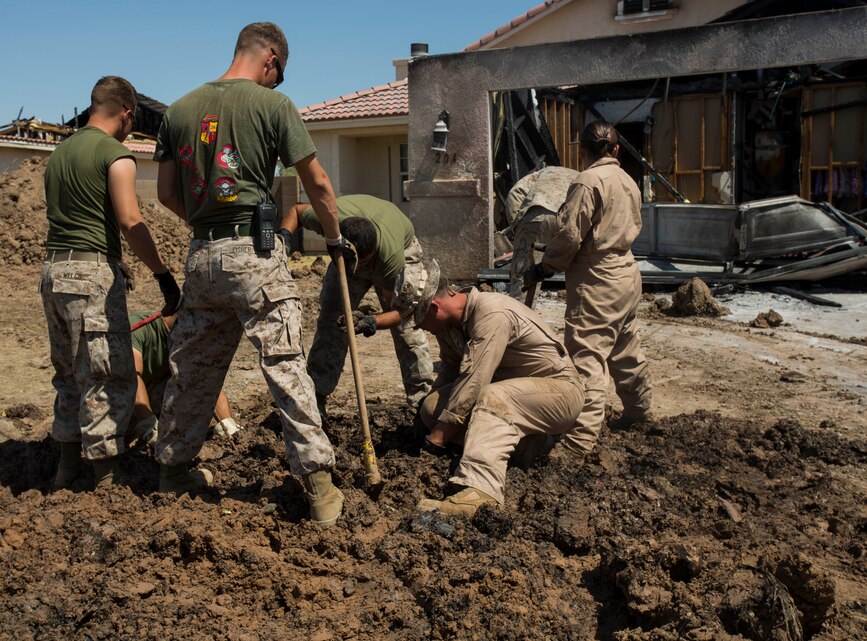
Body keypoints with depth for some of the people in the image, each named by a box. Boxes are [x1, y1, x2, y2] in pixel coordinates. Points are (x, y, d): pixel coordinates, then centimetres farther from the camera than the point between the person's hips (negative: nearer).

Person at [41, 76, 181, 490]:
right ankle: (107, 478, 2)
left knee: (69, 375, 16)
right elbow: (130, 222, -17)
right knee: (109, 379, -2)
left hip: (52, 270, 8)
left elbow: (62, 215, 18)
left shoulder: (60, 152, 17)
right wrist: (164, 275, -14)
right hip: (93, 273, -8)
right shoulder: (115, 154, -7)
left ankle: (67, 471, 24)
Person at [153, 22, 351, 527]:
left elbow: (167, 192, 14)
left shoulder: (181, 109, 12)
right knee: (286, 366, -5)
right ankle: (319, 482, -4)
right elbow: (316, 183, -1)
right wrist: (335, 237, 12)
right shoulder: (272, 104, -2)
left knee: (193, 367, 16)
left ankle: (173, 468, 29)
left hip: (202, 255, 5)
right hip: (255, 253, -5)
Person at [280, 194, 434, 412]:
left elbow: (397, 310, -32)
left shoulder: (392, 254, -45)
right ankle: (314, 397, -3)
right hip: (344, 252, 3)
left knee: (406, 324, -17)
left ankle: (423, 399, -7)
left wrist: (371, 323, -51)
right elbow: (296, 210, -14)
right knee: (329, 317, -9)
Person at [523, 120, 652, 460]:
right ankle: (638, 409, 40)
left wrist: (543, 269, -4)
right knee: (626, 350, 23)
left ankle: (581, 439, -11)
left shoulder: (589, 181, -14)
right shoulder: (628, 181, 11)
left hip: (596, 282, -9)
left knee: (587, 357, -10)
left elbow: (569, 236, -17)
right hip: (627, 273, 9)